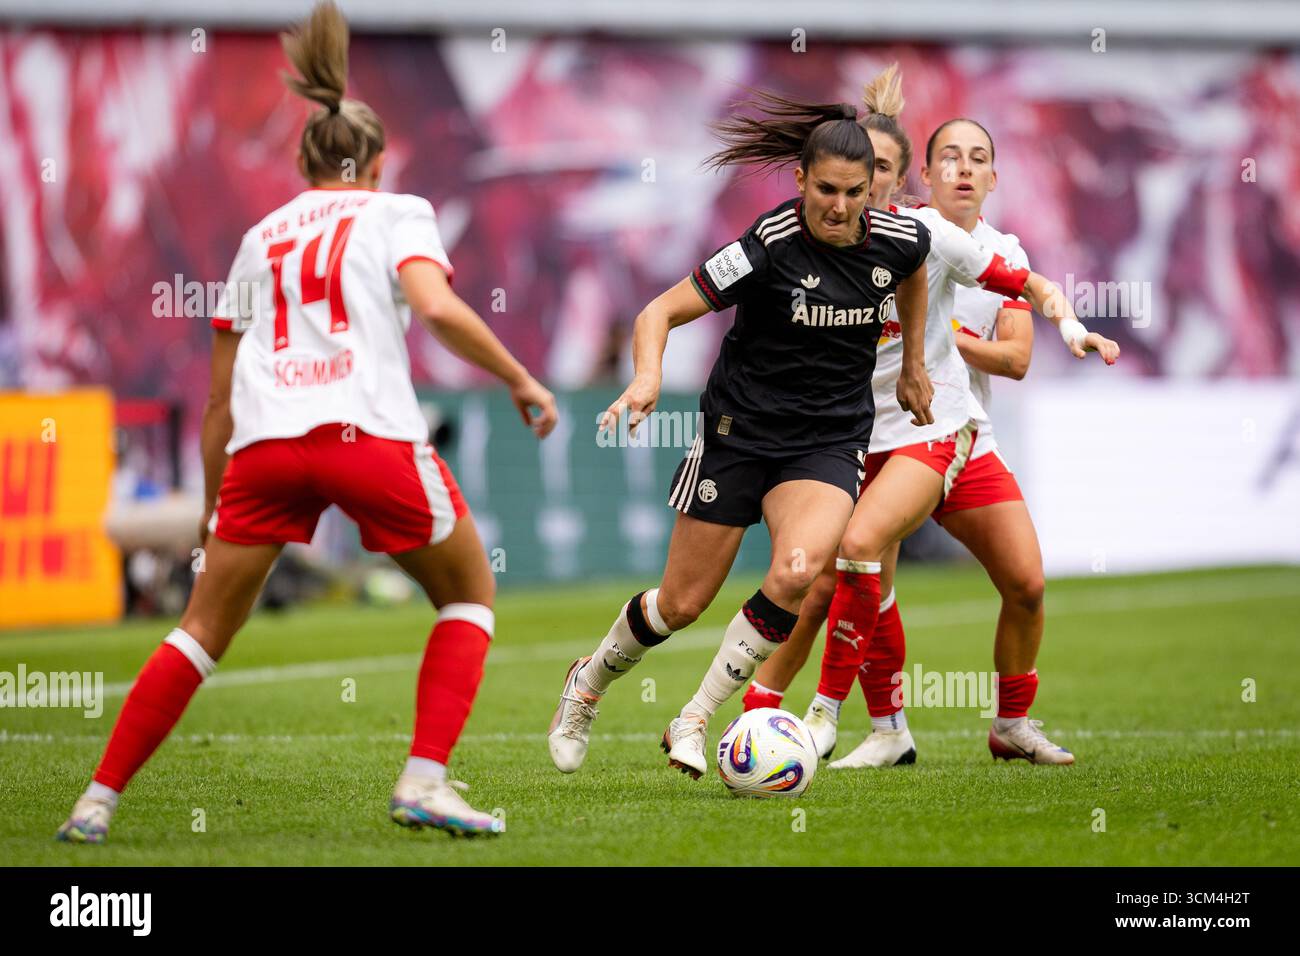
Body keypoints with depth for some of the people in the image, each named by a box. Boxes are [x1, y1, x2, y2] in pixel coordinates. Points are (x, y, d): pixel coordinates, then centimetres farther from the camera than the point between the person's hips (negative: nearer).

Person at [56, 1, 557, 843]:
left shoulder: (262, 237, 26)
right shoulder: (396, 213, 14)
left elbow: (221, 400, 25)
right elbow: (438, 307, -7)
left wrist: (213, 510, 32)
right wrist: (521, 380, 2)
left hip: (264, 442, 4)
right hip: (372, 431, -3)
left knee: (205, 629, 13)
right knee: (470, 593, 16)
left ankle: (98, 800, 7)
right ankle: (425, 780, 2)